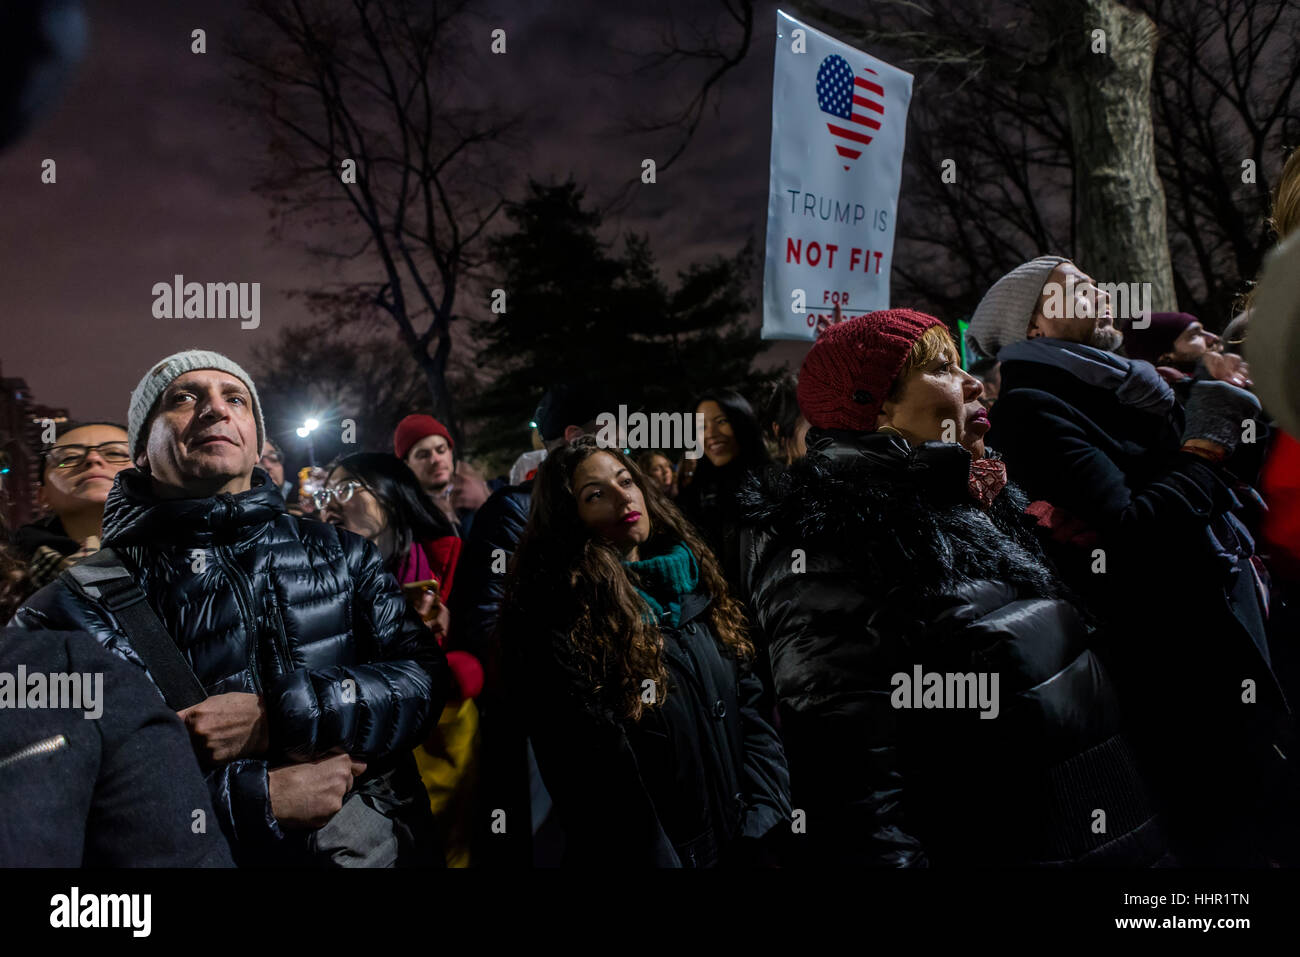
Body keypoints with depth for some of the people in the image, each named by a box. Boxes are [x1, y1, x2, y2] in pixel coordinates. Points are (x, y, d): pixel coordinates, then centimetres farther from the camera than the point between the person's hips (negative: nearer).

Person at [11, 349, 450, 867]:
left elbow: (425, 677, -8)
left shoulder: (341, 553, 1)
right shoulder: (83, 605, -8)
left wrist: (276, 715, -22)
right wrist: (263, 798, -25)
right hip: (216, 857, -2)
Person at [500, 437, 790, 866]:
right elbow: (601, 783, -20)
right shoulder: (560, 623, -17)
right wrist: (658, 857, -19)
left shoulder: (692, 586, 4)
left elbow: (748, 703, 4)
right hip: (655, 852, -6)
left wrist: (766, 813, -6)